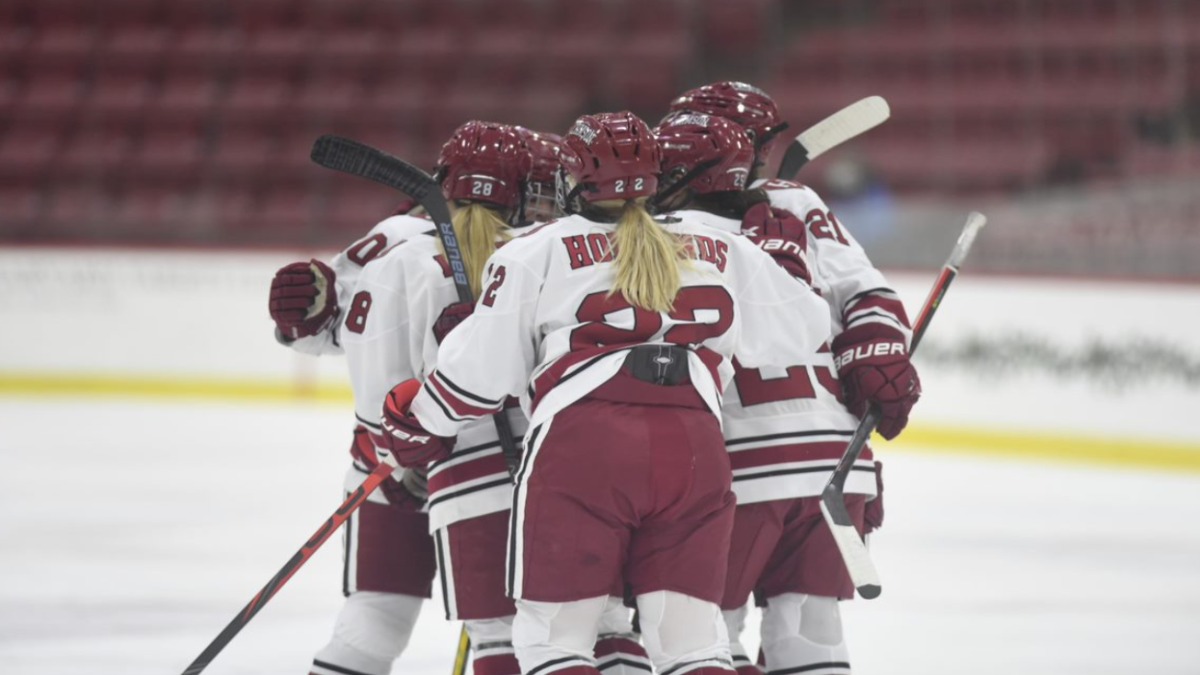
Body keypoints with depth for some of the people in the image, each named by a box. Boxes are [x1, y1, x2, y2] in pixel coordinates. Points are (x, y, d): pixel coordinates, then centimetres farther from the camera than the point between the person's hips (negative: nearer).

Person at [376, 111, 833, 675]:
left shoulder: (537, 252, 11)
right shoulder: (719, 249, 20)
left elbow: (481, 364, 8)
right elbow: (797, 327, 25)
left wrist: (419, 426, 25)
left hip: (582, 445, -3)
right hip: (694, 449, 3)